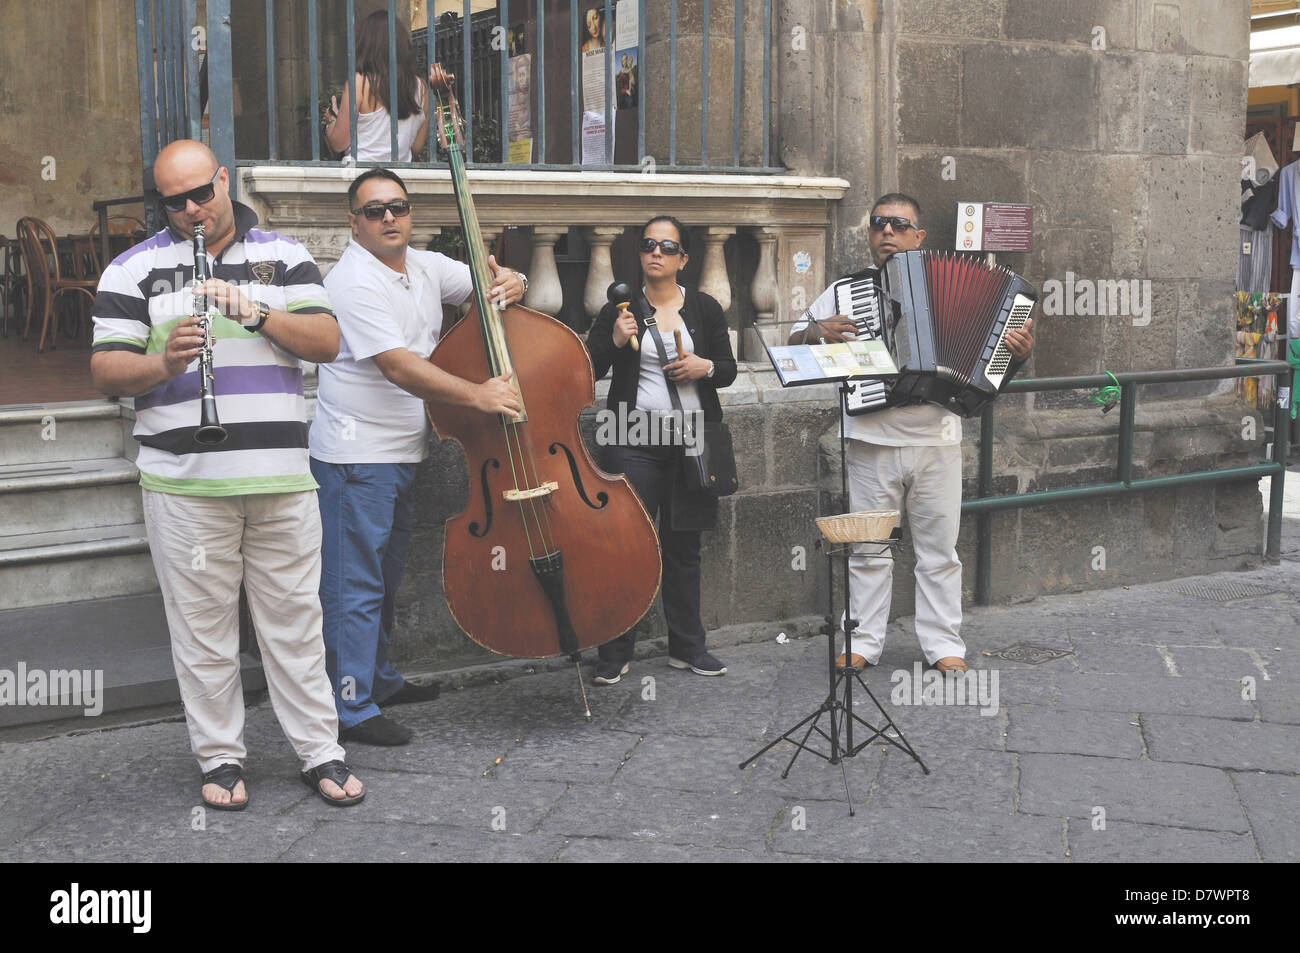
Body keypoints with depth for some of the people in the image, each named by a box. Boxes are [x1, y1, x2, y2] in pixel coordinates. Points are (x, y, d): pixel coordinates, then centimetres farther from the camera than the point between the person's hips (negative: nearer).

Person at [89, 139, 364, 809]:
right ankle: (220, 759, 19)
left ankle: (321, 753, 16)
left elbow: (327, 342, 0)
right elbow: (104, 371, 1)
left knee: (295, 617, 6)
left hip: (281, 476, 1)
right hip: (184, 483, -1)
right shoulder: (134, 269, 7)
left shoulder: (283, 257, 11)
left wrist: (256, 312, -14)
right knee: (203, 626, 5)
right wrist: (163, 363, -19)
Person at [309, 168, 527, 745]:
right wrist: (476, 394, -28)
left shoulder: (427, 267, 9)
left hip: (402, 453, 9)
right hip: (356, 456, -9)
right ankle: (352, 708, 2)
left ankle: (379, 679, 35)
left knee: (386, 577, 20)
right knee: (355, 585, -4)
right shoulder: (354, 282, -18)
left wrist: (509, 284, -6)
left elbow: (487, 284, 19)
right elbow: (400, 367, -26)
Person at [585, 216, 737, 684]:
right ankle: (615, 653, 4)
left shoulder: (705, 309, 10)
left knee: (684, 545, 9)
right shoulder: (620, 308, 4)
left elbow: (729, 369, 13)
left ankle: (687, 647, 20)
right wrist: (614, 342, -14)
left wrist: (705, 367, -7)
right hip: (633, 438, -2)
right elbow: (587, 372, 2)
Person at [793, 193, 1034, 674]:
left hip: (936, 441, 0)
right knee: (868, 548, 5)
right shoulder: (843, 291, 9)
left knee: (939, 549, 6)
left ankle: (944, 645, 14)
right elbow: (794, 343, 9)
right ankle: (863, 642, 15)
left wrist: (1017, 351, -11)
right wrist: (817, 331, -12)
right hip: (871, 442, 0)